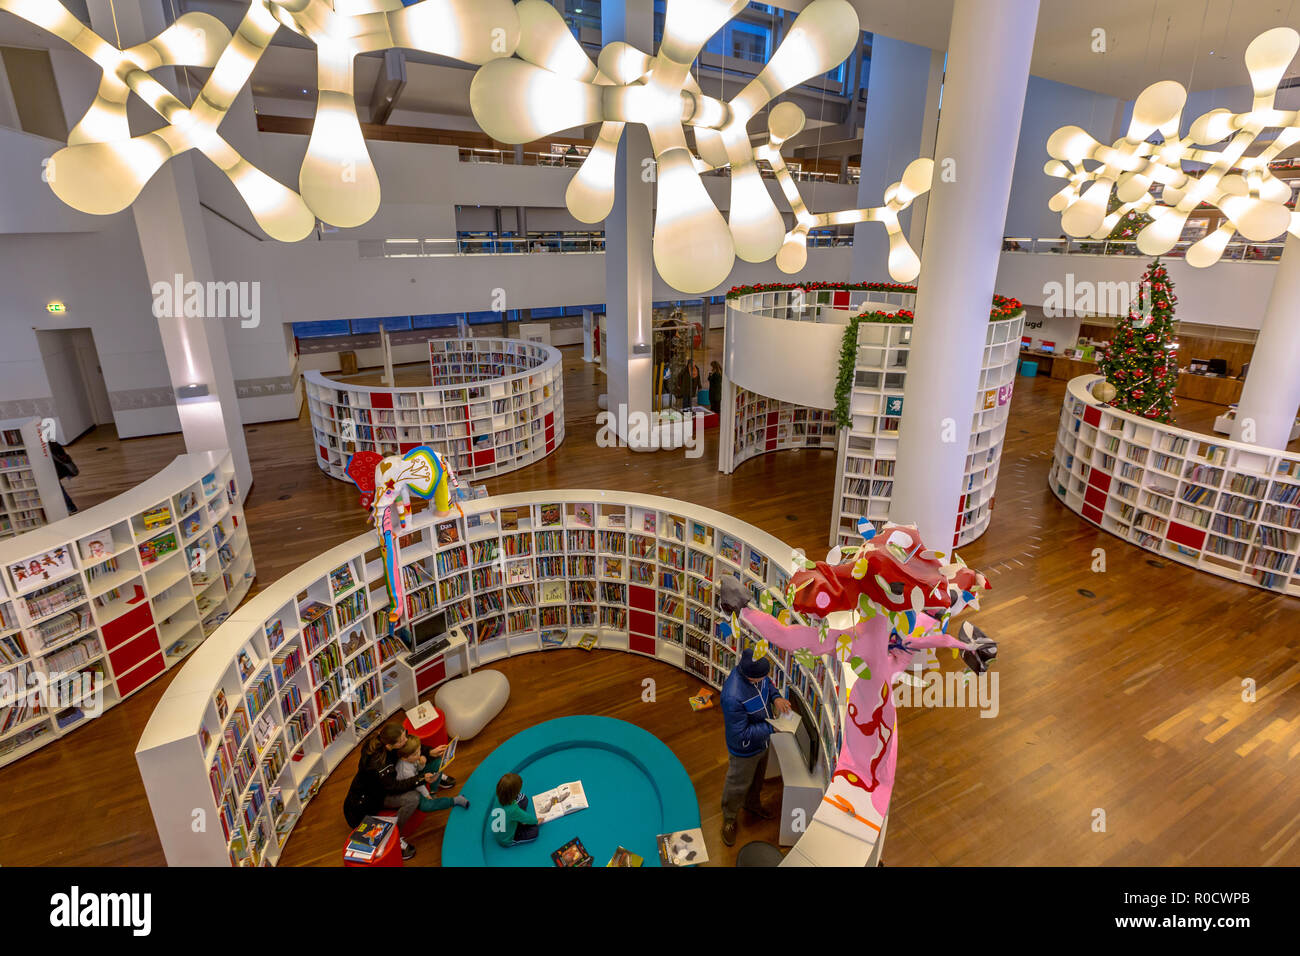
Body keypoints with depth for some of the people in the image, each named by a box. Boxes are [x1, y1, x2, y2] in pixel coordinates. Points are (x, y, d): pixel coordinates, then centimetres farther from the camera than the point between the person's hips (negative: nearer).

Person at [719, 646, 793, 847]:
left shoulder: (755, 672, -21)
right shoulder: (733, 697, -44)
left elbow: (767, 683, 4)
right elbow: (740, 736, -33)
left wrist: (775, 697, -15)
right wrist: (770, 728, -30)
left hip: (761, 743, 7)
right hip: (745, 751, -7)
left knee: (758, 777, 32)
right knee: (738, 785, 19)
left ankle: (752, 803, 61)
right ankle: (729, 820, 47)